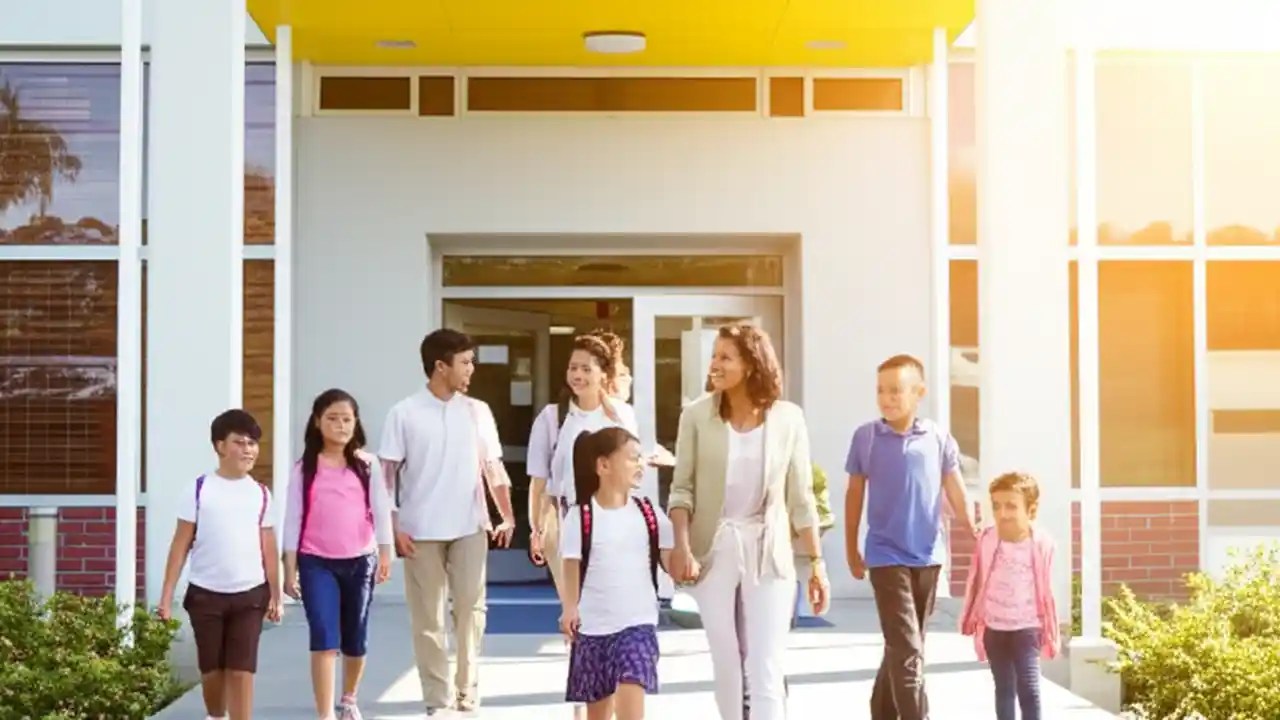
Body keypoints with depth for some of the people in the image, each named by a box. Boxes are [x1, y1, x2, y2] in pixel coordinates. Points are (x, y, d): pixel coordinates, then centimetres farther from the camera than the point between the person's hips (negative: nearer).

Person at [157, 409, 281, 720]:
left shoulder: (260, 494, 3)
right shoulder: (199, 489, -3)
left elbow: (268, 547, 8)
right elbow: (181, 544, -1)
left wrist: (275, 594, 8)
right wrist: (166, 595, -4)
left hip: (250, 594, 1)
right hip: (206, 593, 0)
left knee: (241, 671, -4)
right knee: (212, 668, 12)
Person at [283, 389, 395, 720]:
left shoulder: (367, 465, 3)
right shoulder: (304, 469, 1)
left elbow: (381, 510, 2)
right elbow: (293, 519, 2)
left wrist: (385, 556, -4)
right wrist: (290, 569, -1)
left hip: (359, 561, 2)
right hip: (316, 563, -1)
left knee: (355, 639, 13)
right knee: (324, 639, -13)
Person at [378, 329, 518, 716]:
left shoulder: (477, 412, 6)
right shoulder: (405, 413, -2)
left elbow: (493, 468, 9)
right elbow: (388, 475, -2)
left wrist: (507, 516, 0)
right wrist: (394, 527, -8)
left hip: (469, 528, 2)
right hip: (421, 531, -2)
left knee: (471, 609, 1)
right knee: (428, 617, 4)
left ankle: (468, 692, 15)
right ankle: (438, 698, 12)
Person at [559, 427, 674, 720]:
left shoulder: (649, 513, 2)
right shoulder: (580, 516, -5)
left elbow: (672, 561, 1)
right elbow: (572, 567, -4)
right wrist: (570, 608, -18)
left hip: (638, 623, 0)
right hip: (594, 626, 0)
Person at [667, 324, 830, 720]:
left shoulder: (787, 418, -3)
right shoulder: (698, 415, -3)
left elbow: (800, 497, 2)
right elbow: (682, 488, 0)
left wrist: (817, 563, 1)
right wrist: (681, 546, -14)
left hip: (768, 551, -1)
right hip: (714, 549, 1)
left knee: (767, 672, -4)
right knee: (726, 665, 11)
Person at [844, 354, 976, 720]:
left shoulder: (939, 439, 0)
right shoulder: (865, 437, -3)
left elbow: (957, 495, 4)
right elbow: (855, 495, 6)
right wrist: (852, 550, 9)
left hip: (929, 556, 3)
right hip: (886, 557, -3)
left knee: (903, 647, 15)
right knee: (907, 650, -10)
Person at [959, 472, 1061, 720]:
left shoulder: (1042, 543, -10)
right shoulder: (987, 541, -7)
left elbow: (1045, 588, -2)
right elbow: (976, 582, 4)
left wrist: (1050, 631, 3)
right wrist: (971, 621, 9)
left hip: (1026, 627, -2)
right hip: (994, 628, 2)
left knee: (1029, 688, -12)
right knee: (1004, 688, 14)